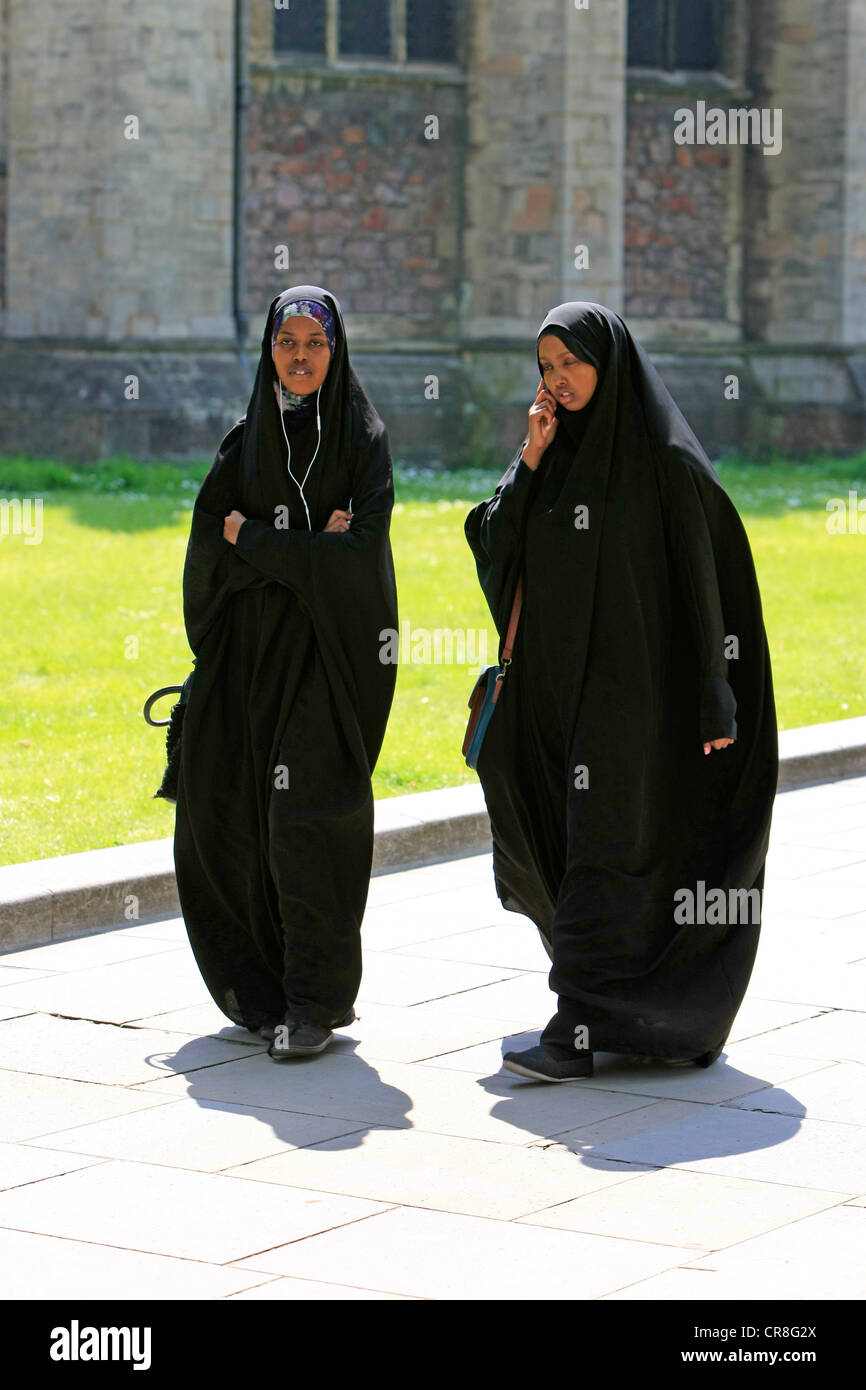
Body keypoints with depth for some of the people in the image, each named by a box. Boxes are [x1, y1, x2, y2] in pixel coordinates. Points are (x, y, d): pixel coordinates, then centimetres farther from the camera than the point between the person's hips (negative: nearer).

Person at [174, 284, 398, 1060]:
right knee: (222, 816, 4)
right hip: (253, 646, 5)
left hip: (333, 646, -5)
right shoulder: (245, 442, 10)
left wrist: (256, 541, -7)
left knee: (310, 814, -12)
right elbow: (208, 545, 0)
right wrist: (306, 547, -11)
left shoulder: (362, 438, -2)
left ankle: (317, 1002, -5)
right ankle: (264, 982, 23)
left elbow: (362, 550, -13)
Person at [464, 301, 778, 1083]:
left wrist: (714, 696, -13)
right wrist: (529, 461, -8)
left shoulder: (663, 458, -8)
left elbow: (702, 575, -9)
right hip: (557, 674, 7)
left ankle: (578, 1029, -12)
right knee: (548, 834, 12)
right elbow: (493, 547, 3)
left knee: (604, 847, -10)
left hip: (631, 678, -7)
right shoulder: (556, 450, 11)